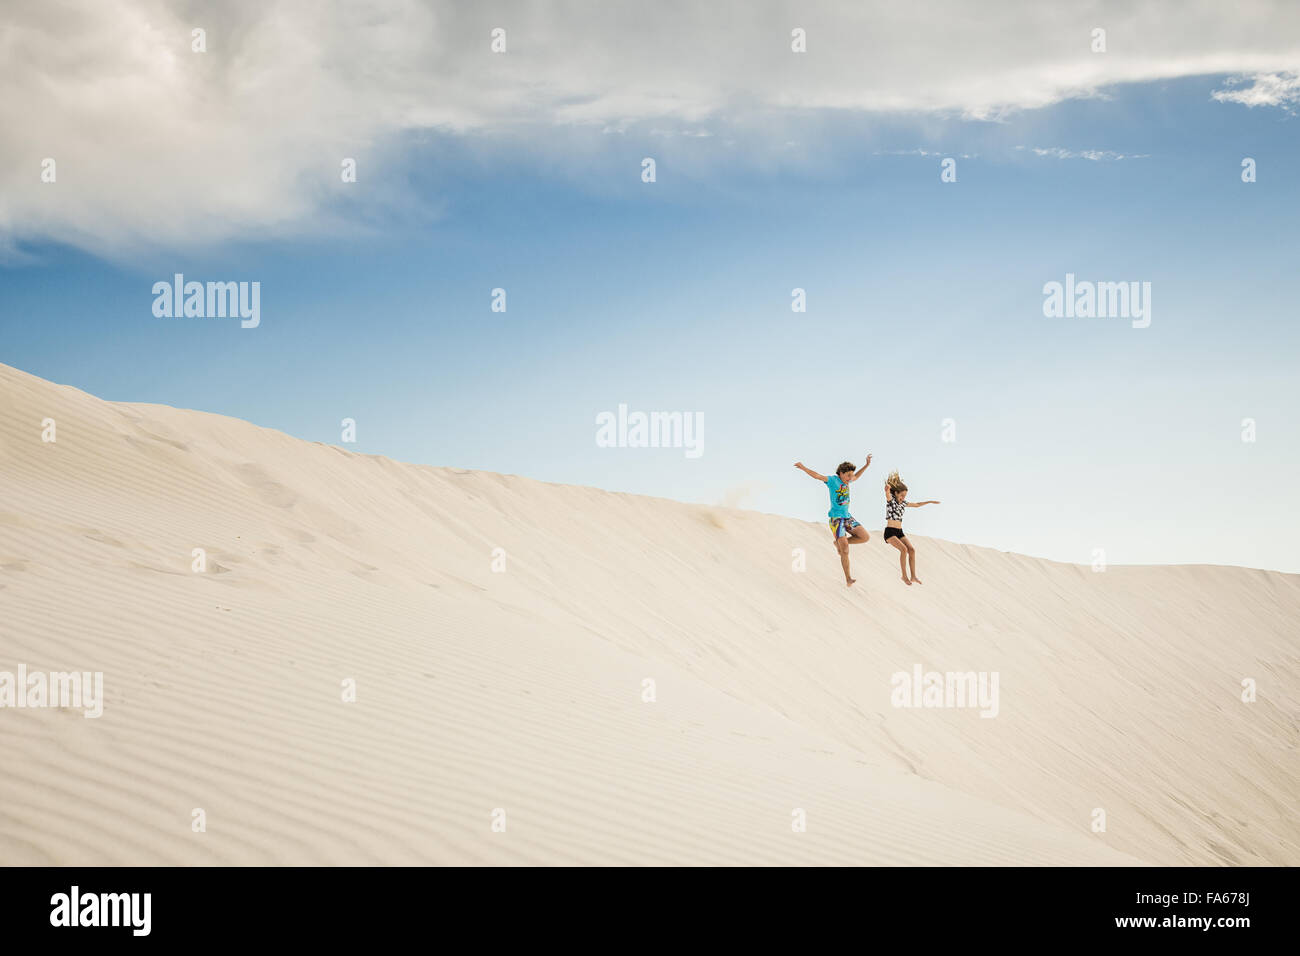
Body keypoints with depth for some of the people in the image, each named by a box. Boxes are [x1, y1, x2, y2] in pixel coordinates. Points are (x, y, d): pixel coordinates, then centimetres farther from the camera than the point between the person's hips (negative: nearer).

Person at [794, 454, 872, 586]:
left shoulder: (846, 480, 10)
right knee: (845, 550, -13)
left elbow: (856, 476, 32)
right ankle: (847, 578, -4)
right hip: (836, 518, -7)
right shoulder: (833, 480, -11)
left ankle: (839, 542, 13)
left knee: (866, 537, -4)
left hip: (847, 517, 7)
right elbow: (817, 475, -24)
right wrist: (803, 468, -36)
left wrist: (867, 465, 30)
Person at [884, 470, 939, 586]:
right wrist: (887, 488, -57)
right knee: (904, 549, -26)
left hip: (899, 532, 7)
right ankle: (904, 576, -17)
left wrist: (929, 502, 27)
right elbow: (887, 492, -33)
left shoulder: (903, 502, 13)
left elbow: (916, 505, 30)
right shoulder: (890, 499, -8)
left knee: (912, 550, -12)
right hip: (890, 532, -7)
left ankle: (913, 576, -8)